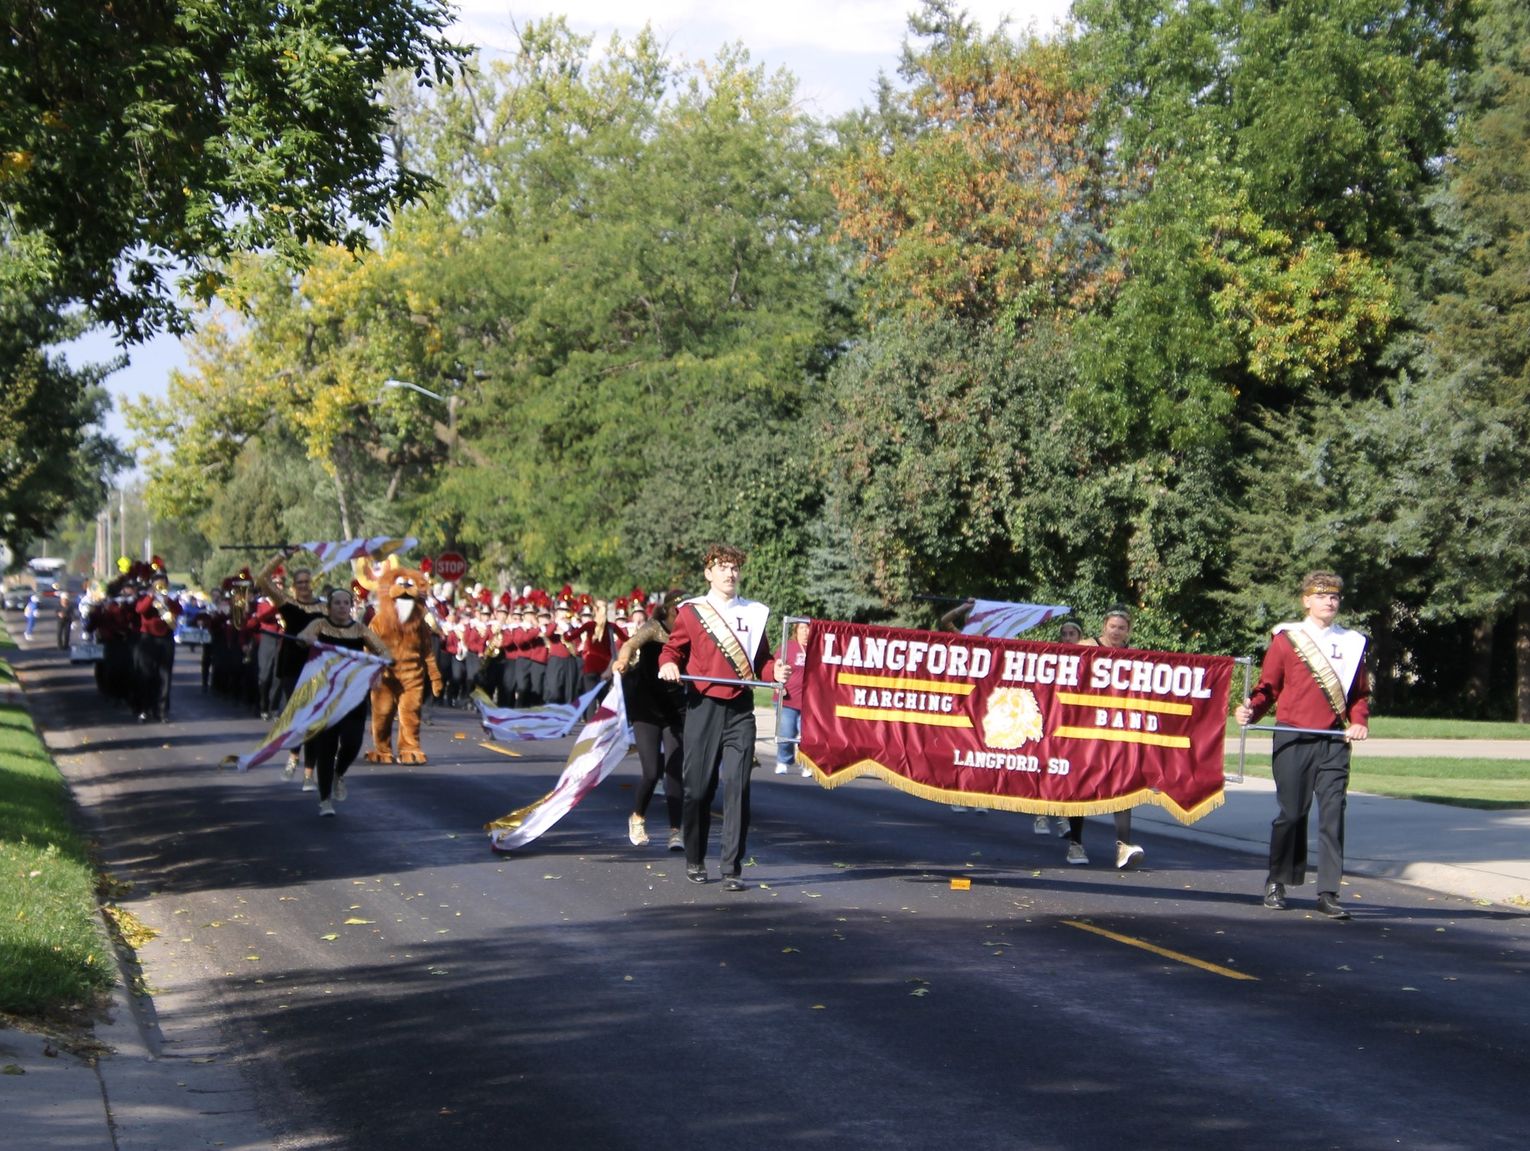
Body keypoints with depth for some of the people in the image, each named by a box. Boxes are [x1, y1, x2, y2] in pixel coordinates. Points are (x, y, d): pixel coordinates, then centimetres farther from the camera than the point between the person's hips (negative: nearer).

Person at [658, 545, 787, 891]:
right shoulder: (691, 611, 5)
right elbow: (672, 649, 9)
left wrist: (774, 672, -5)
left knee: (737, 787, -6)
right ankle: (695, 860, 21)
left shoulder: (754, 613, 12)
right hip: (703, 707, -1)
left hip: (740, 710, 1)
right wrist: (669, 665, -12)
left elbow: (762, 660, 15)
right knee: (698, 787, 3)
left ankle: (733, 869, -3)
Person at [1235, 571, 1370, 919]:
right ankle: (1276, 883, 22)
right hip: (1293, 741, -2)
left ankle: (1328, 894, -5)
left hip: (1334, 742, 2)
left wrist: (1359, 721, -2)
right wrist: (1250, 711, -14)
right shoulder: (1286, 639, 3)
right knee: (1292, 814, 3)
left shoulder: (1353, 643, 11)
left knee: (1333, 815, -6)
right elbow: (1268, 687, 5)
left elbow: (1360, 693, 16)